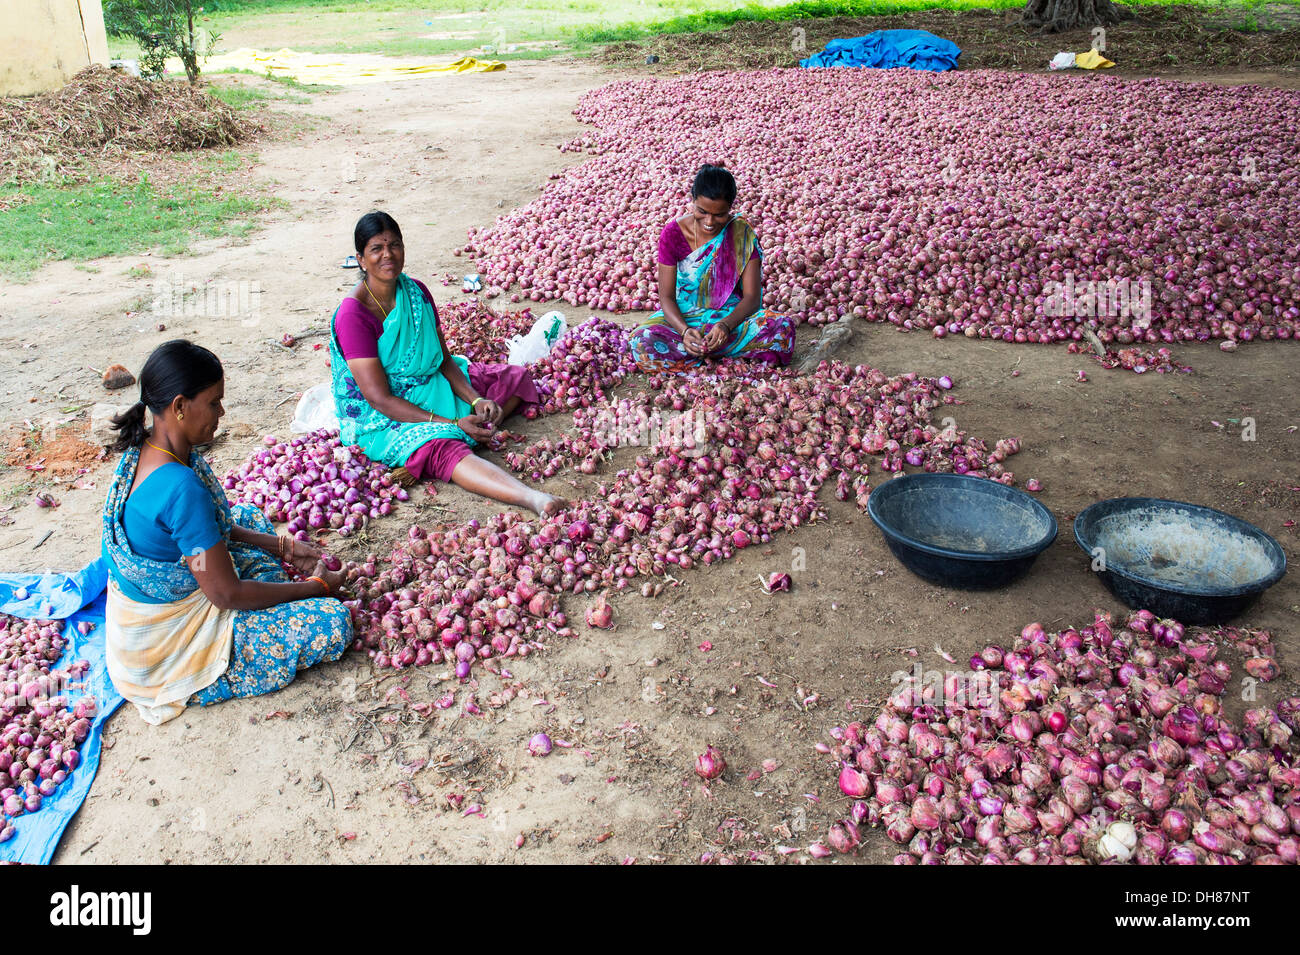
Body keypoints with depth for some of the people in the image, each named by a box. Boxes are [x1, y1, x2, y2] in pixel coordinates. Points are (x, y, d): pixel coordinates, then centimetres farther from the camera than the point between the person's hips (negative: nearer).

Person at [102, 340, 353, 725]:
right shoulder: (182, 488, -34)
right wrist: (317, 585, -13)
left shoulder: (145, 449, -5)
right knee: (333, 621, -17)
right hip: (167, 646, -10)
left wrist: (280, 545, 7)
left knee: (248, 517, 25)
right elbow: (227, 594, -26)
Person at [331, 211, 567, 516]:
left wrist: (476, 401, -15)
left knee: (516, 377, 5)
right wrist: (452, 423, -28)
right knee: (442, 448, -37)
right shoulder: (353, 316, -21)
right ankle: (534, 499, -59)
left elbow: (444, 359, 5)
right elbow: (379, 399, -24)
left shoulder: (416, 292, 0)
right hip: (386, 419, -8)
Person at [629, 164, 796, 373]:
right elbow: (666, 296, -8)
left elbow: (752, 296, -12)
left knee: (783, 327, -29)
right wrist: (684, 331, -30)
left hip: (732, 316, 0)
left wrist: (726, 325, -33)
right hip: (683, 319, 0)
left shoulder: (742, 234, -8)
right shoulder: (673, 233, -9)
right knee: (642, 345, -32)